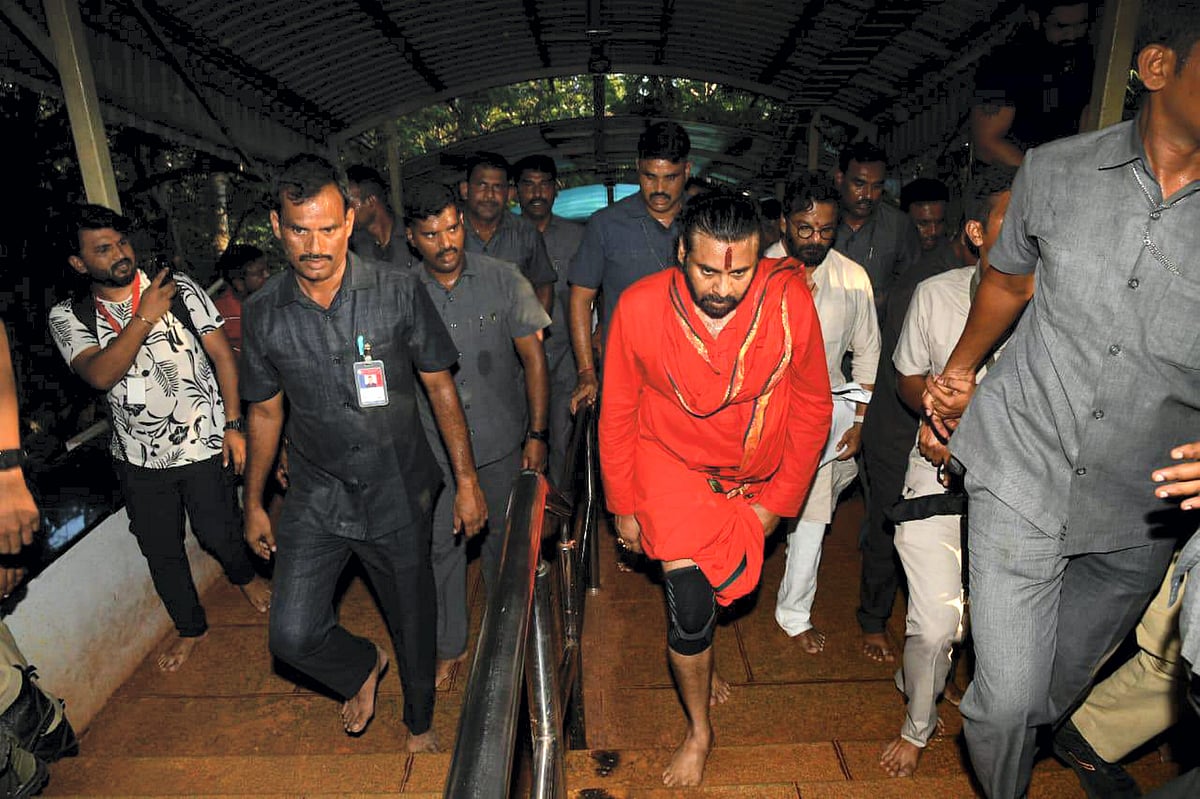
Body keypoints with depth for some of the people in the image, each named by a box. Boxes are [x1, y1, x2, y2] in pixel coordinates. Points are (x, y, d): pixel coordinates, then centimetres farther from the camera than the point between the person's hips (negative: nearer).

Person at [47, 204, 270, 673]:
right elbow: (100, 375, -20)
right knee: (160, 550, 15)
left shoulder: (178, 287, -6)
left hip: (204, 444, -2)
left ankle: (245, 575, 44)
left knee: (218, 533, 7)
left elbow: (221, 354, -4)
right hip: (139, 458, 2)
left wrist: (234, 424, -8)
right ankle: (190, 627, 40)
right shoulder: (68, 317, -4)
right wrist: (145, 316, -25)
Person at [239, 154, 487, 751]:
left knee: (414, 624, 14)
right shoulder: (264, 312, -4)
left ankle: (420, 720, 46)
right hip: (316, 499, 2)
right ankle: (363, 667, 31)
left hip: (399, 495, -1)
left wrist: (467, 480, -5)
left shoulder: (399, 291, -11)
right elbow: (266, 411, 8)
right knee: (293, 635, -6)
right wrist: (253, 503, 13)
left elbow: (441, 388, -5)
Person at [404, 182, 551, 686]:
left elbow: (533, 357, -2)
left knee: (503, 539, 14)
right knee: (442, 546, 8)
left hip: (502, 441, 0)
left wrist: (536, 434, -7)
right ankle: (451, 646, 30)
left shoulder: (503, 279, -5)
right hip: (434, 450, 1)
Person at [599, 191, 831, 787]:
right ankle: (699, 730, 20)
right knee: (690, 604, -12)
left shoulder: (789, 298, -23)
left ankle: (702, 661, 59)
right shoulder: (640, 307, -25)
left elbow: (812, 407, -8)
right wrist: (623, 507, -3)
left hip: (756, 470, 3)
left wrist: (777, 501, -6)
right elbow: (618, 415, -10)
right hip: (672, 462, -2)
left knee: (727, 583, 22)